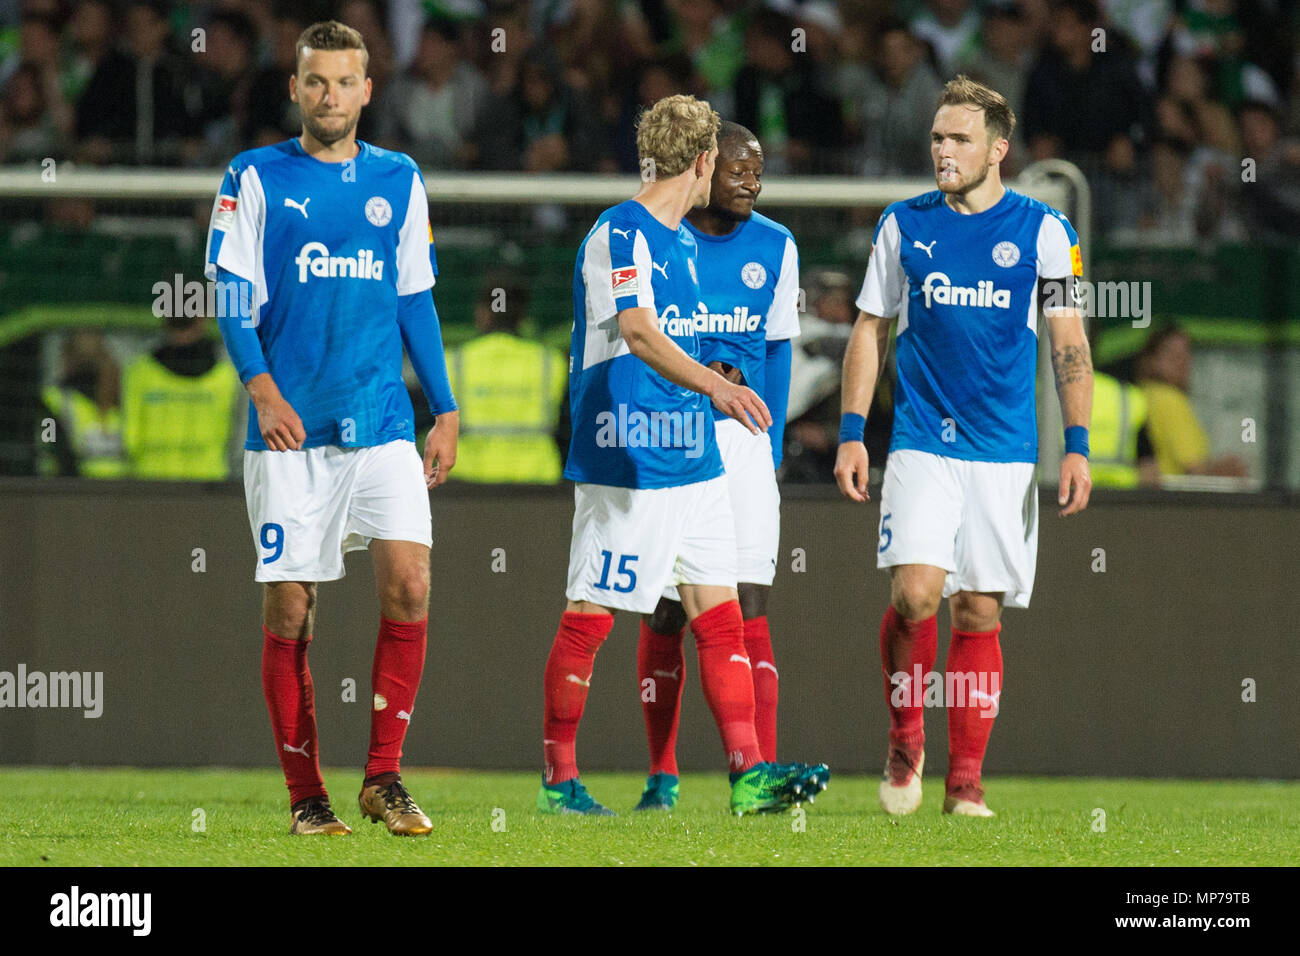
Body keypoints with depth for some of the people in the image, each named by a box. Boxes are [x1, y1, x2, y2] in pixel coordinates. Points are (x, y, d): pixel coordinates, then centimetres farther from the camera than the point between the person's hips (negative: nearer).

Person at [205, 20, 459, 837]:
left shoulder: (399, 181, 12)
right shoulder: (256, 178, 4)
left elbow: (416, 301, 16)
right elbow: (232, 295, -2)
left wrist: (446, 412, 11)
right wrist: (261, 386, -16)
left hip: (382, 425, 2)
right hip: (289, 431, -2)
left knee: (409, 582, -13)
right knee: (290, 608, -2)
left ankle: (384, 776, -4)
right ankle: (305, 794, 7)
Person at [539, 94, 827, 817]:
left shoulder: (682, 241, 17)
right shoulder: (619, 235, -12)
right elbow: (638, 332, -27)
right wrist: (714, 385, -40)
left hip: (694, 459, 9)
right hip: (626, 460, -9)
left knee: (721, 615, 2)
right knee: (590, 616, -2)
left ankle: (749, 772, -1)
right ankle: (558, 779, 5)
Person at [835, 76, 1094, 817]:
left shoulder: (1043, 229, 1)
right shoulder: (904, 225, 5)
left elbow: (1069, 341, 3)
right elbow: (871, 331, 12)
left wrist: (1077, 446, -4)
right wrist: (852, 433, 4)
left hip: (1006, 452, 0)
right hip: (922, 443, 0)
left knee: (980, 614, 0)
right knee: (915, 591, -17)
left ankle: (966, 780, 8)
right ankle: (906, 739, 4)